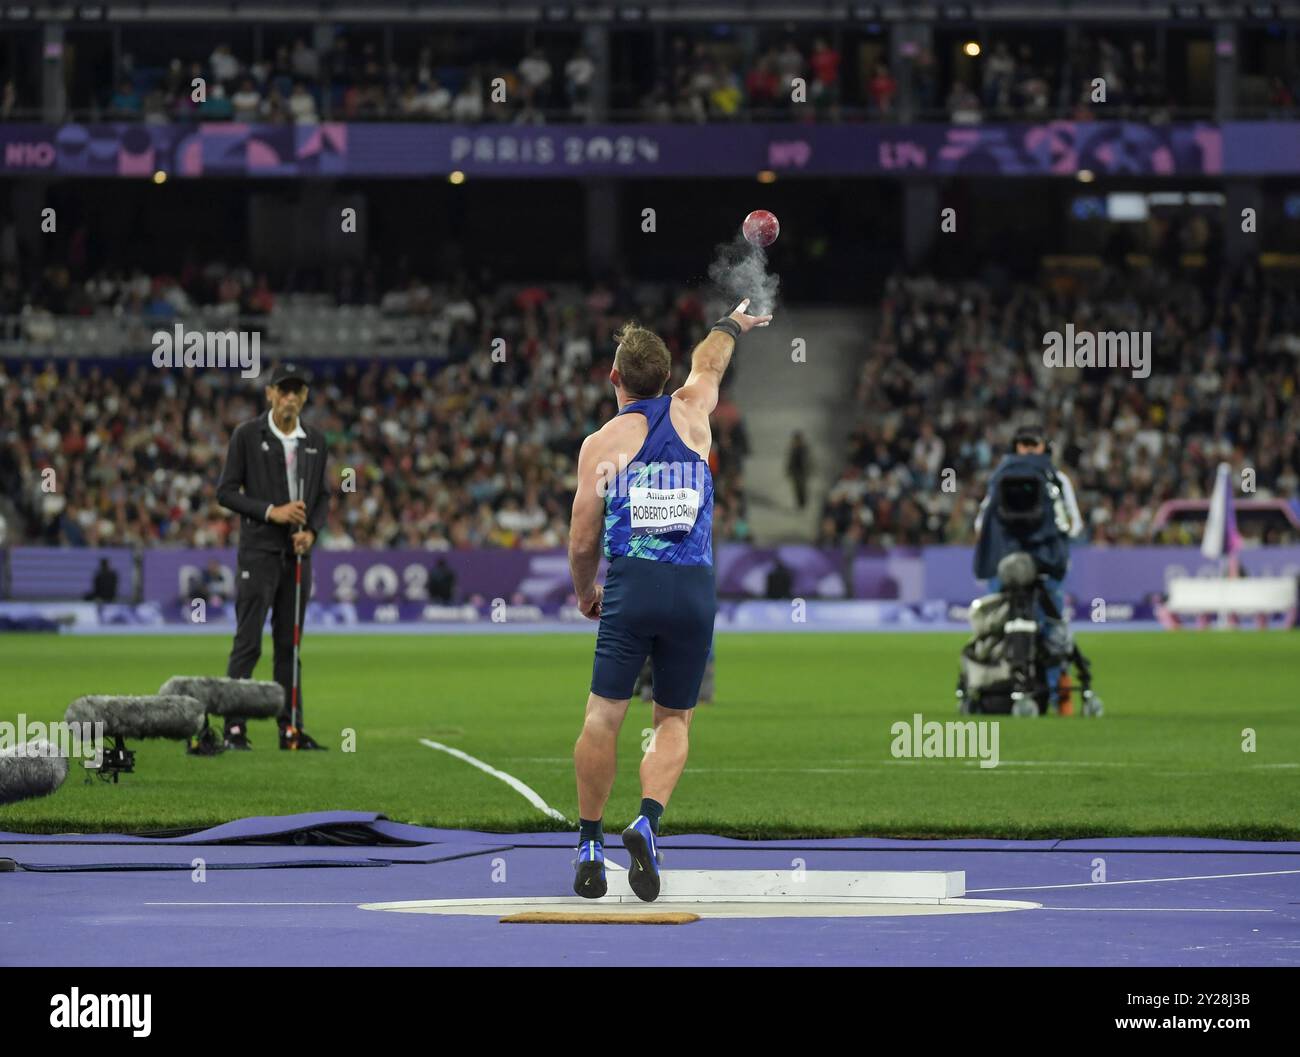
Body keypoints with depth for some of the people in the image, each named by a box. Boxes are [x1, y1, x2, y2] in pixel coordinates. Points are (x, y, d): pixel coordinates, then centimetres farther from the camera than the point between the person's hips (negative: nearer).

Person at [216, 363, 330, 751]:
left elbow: (323, 496, 14)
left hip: (298, 554, 5)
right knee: (248, 643, -8)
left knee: (290, 644, 7)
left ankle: (290, 729, 10)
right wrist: (271, 511, -16)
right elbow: (226, 491, -5)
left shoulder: (316, 441, 10)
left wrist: (311, 531, -4)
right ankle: (234, 729, -6)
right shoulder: (247, 435, -4)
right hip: (259, 552, -5)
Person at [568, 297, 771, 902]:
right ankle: (649, 819, -13)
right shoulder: (690, 415, 10)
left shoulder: (601, 444, 4)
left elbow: (582, 542, 6)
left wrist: (584, 594, 25)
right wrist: (731, 324, 56)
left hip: (631, 585, -2)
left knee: (604, 714, 1)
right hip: (695, 587, 2)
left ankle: (590, 845, 3)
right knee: (674, 720, 10)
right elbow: (708, 365, 35)